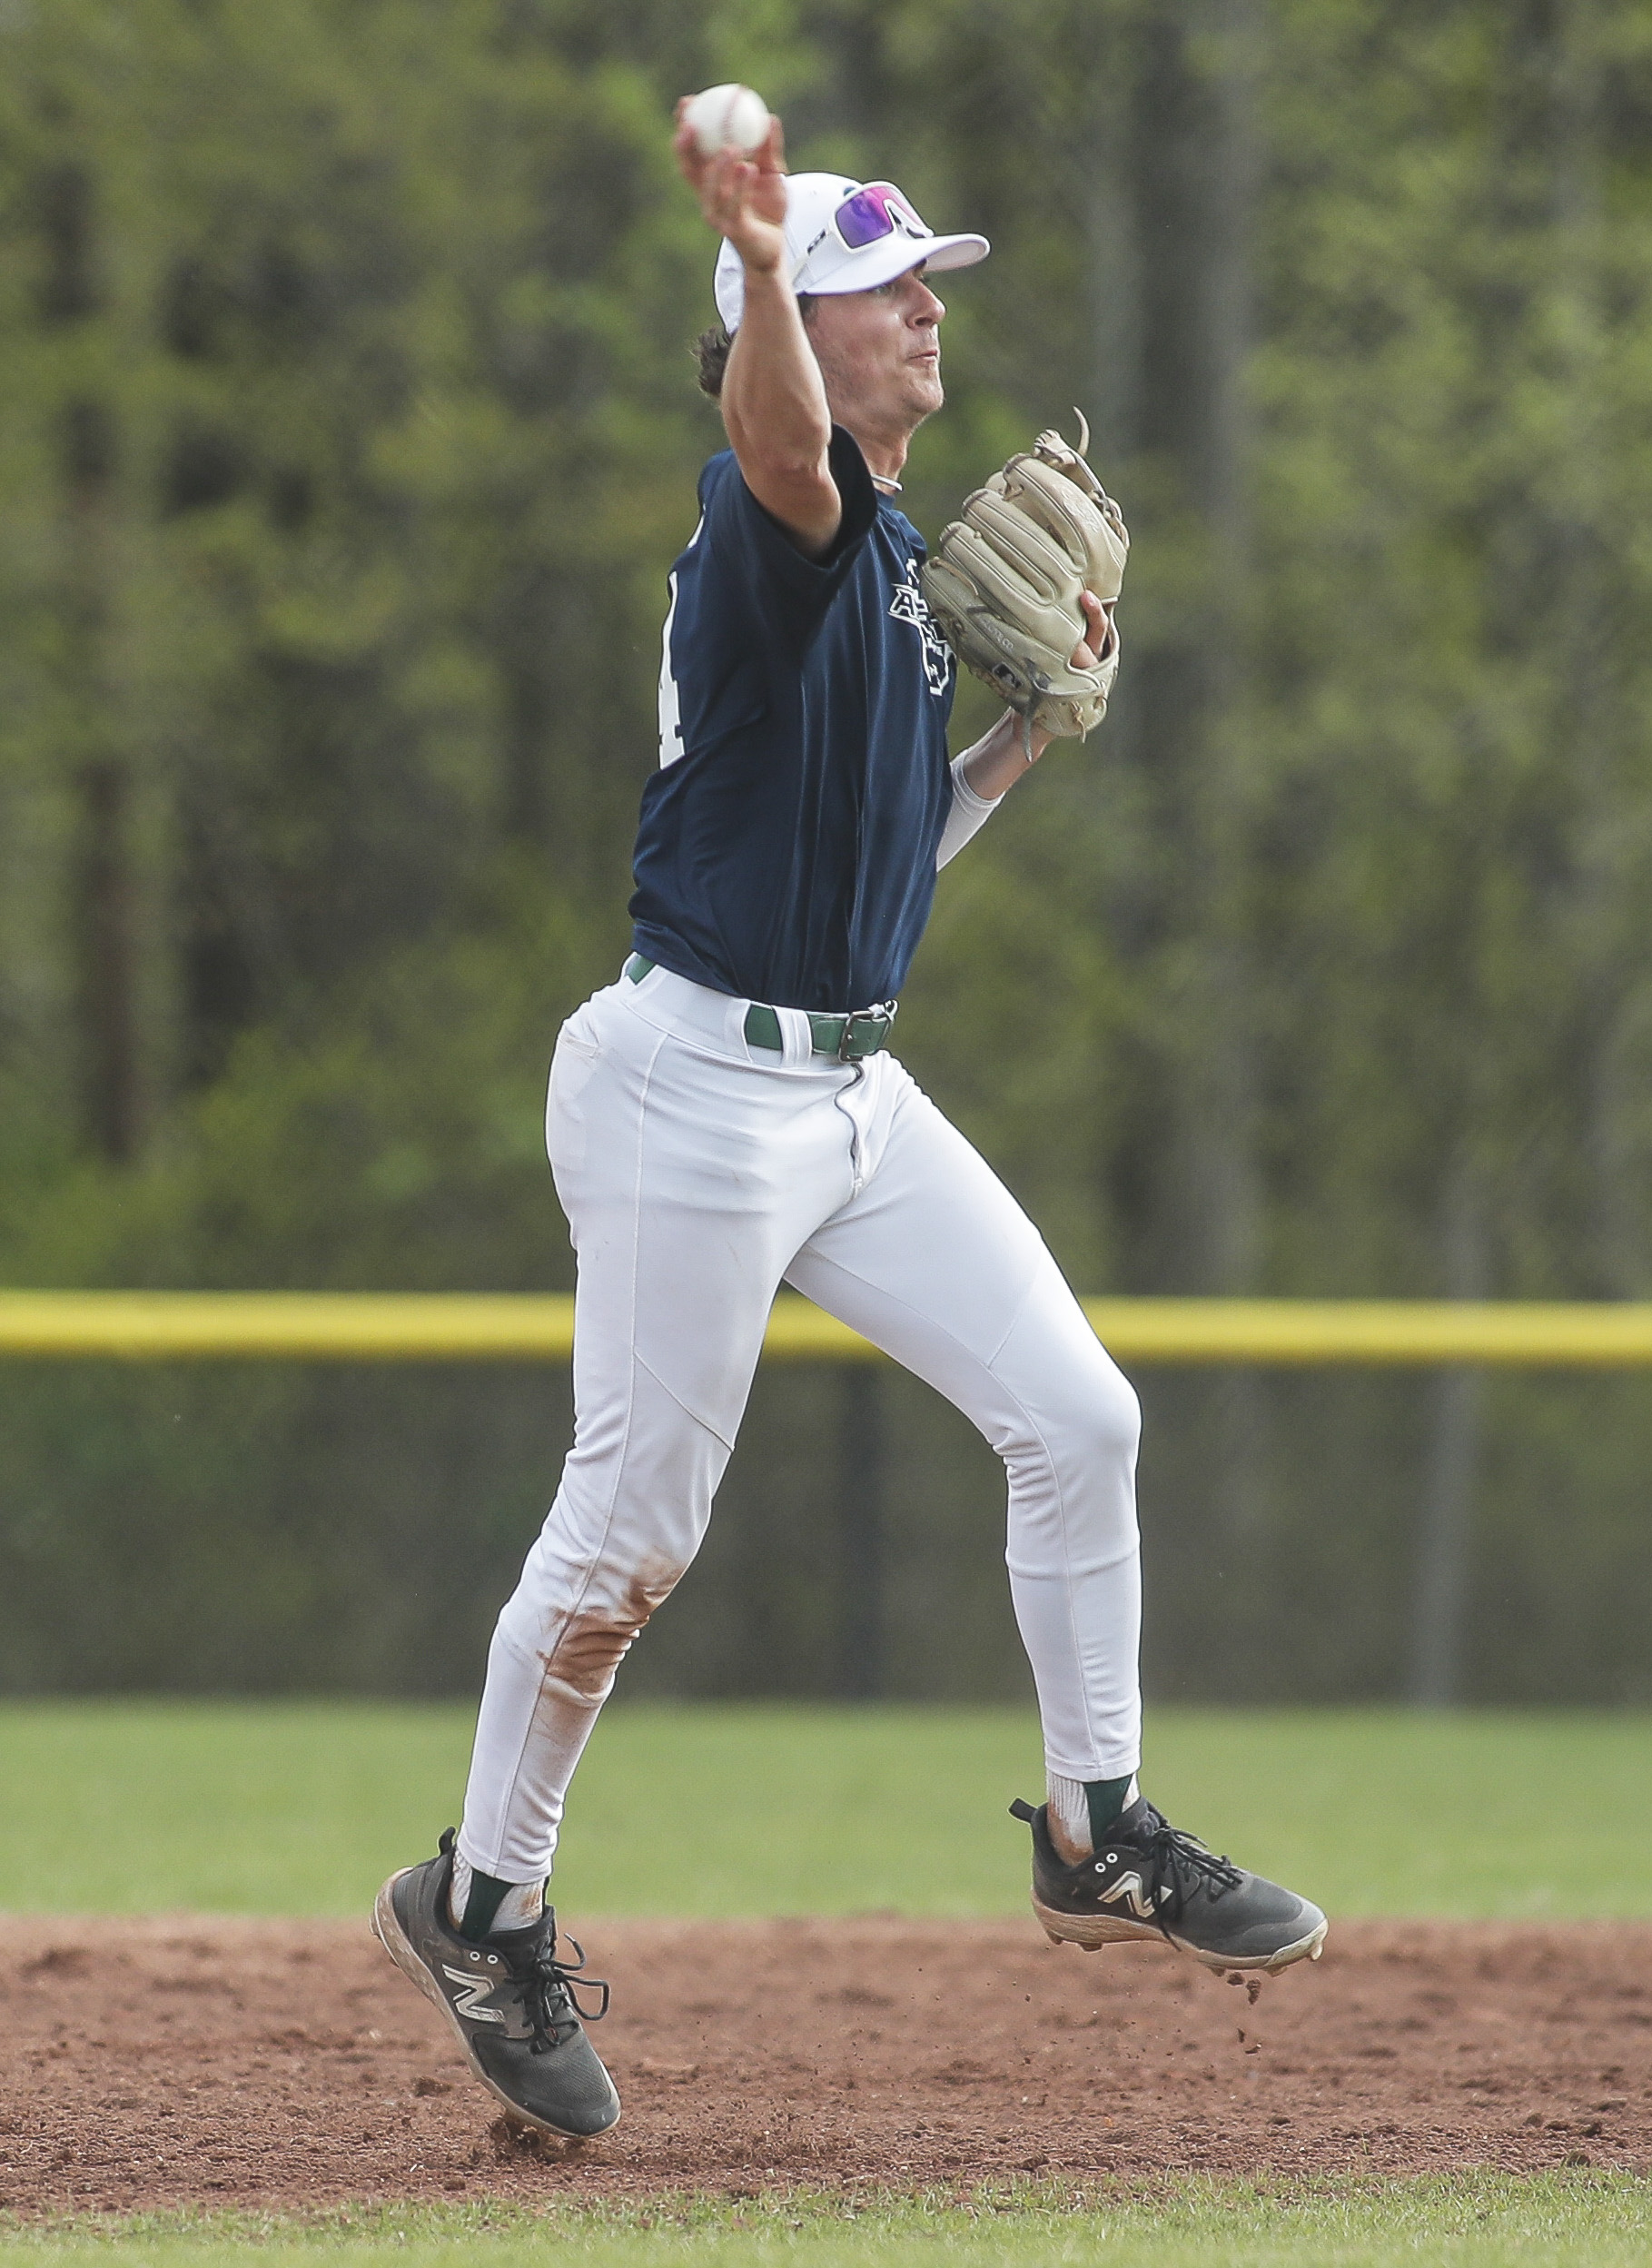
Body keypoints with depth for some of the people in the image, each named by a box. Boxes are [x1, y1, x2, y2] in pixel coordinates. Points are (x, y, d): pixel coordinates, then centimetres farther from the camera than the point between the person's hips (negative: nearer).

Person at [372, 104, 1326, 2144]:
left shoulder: (901, 559, 15)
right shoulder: (777, 524, -14)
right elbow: (783, 442, -41)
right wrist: (763, 272, -62)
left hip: (852, 1089, 9)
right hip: (696, 1083, -9)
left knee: (1076, 1419, 5)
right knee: (629, 1532, -1)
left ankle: (1096, 1837, 17)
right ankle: (483, 1903, 15)